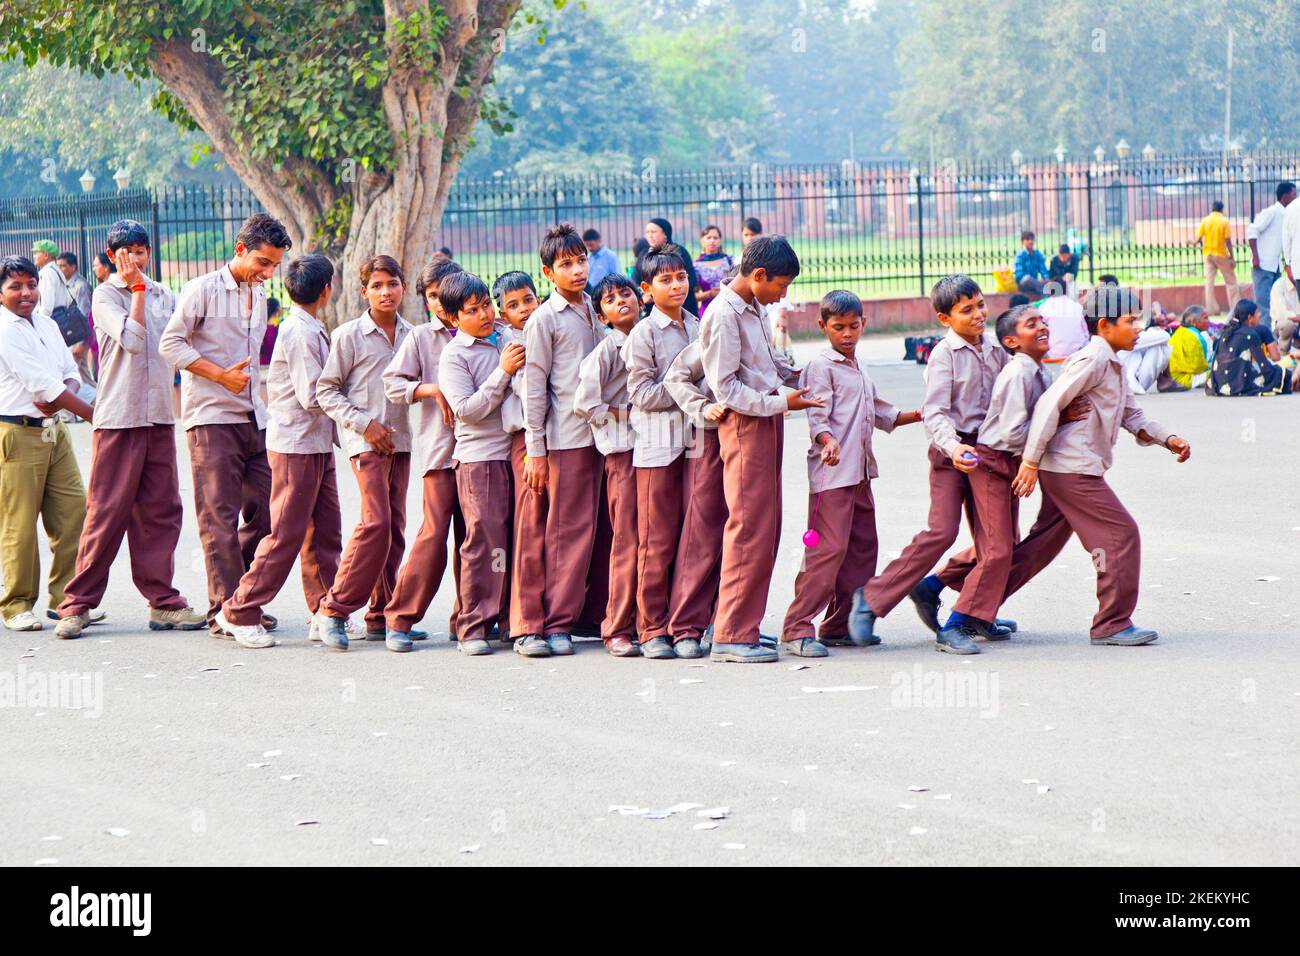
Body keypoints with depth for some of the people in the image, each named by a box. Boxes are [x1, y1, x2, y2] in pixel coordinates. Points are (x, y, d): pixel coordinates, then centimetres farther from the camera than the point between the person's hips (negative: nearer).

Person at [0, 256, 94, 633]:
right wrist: (93, 414, -14)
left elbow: (70, 372, 14)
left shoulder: (47, 325, 15)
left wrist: (58, 398, -11)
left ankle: (65, 597, 9)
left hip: (54, 429, 7)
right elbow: (39, 380, -15)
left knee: (72, 512, 2)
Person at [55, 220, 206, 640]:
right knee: (107, 509, -6)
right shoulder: (105, 296, -3)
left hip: (159, 415, 5)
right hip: (118, 416, -5)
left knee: (160, 509, 5)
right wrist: (137, 288, -11)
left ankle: (162, 600, 10)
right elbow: (131, 339, -17)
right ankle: (78, 603, -1)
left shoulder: (163, 295, 14)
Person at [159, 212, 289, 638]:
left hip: (253, 418, 7)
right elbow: (170, 344, -10)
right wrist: (220, 375, -16)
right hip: (211, 417, -7)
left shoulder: (259, 295, 16)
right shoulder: (203, 290, -6)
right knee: (219, 516, -7)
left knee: (264, 513, 4)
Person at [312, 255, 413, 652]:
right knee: (376, 521, -16)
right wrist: (364, 424, -10)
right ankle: (334, 608, -9)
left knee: (395, 527, 4)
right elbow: (326, 391, -2)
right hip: (366, 441, -5)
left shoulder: (410, 335, 10)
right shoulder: (349, 335, -3)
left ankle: (381, 617, 10)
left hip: (400, 440, 5)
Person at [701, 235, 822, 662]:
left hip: (767, 420, 9)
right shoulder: (724, 315, -16)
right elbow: (726, 388, -19)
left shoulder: (754, 308, 12)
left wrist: (797, 377, 15)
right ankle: (731, 636, -8)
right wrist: (781, 403, -21)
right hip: (745, 424, -9)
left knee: (766, 527, 11)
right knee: (751, 529, -10)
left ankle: (743, 624, 17)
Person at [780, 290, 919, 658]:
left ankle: (839, 625, 15)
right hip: (831, 472, -9)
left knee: (862, 547, 9)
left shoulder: (858, 369, 21)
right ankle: (796, 630, -14)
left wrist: (920, 415, 33)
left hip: (860, 472, 9)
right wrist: (829, 442, -35)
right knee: (829, 548, -14)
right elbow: (817, 419, -16)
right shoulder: (820, 366, -6)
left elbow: (878, 413, 34)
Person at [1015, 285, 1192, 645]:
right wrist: (1031, 462, -20)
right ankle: (1112, 624, -3)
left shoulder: (1112, 366, 21)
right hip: (1072, 468, -10)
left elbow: (1132, 418, 23)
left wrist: (1169, 439, 7)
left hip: (1067, 469, 10)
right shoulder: (1092, 359, -12)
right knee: (1121, 533, -7)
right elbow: (1050, 404, -18)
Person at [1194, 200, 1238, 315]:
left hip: (1208, 254, 3)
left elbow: (1198, 239, -4)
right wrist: (1231, 257, -8)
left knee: (1209, 280, 8)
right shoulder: (1224, 221, -8)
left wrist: (1196, 243, 20)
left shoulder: (1205, 221, -1)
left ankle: (1211, 308, 4)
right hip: (1221, 254, -3)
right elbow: (1228, 241, -12)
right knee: (1230, 280, 7)